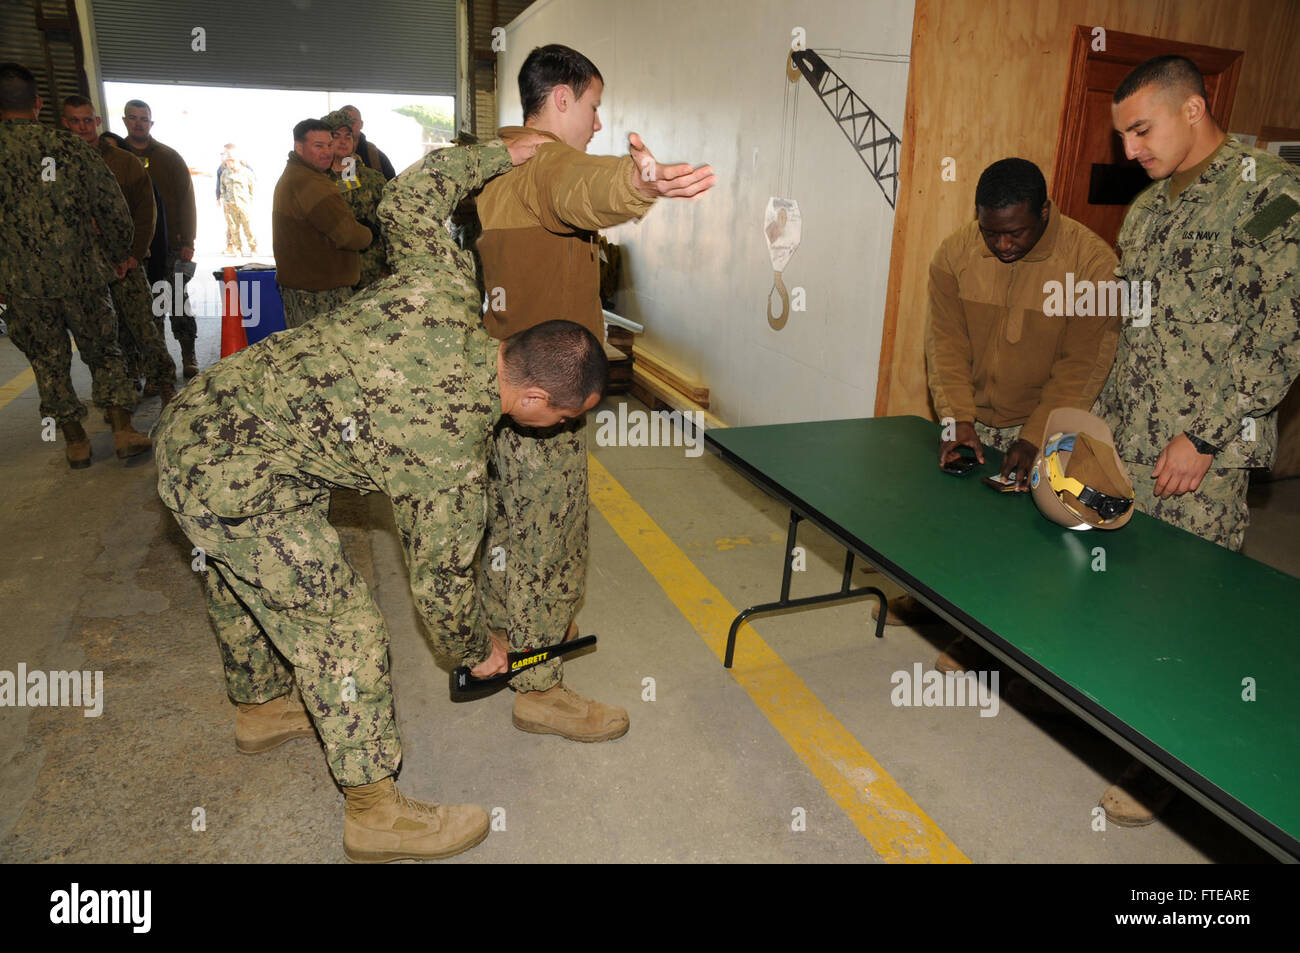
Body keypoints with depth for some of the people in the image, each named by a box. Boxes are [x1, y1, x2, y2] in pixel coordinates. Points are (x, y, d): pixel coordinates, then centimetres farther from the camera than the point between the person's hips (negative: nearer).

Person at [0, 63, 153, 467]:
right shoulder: (70, 147, -4)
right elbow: (114, 210, -2)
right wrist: (119, 253, 15)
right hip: (80, 275, 0)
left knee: (48, 362, 12)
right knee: (104, 352, 13)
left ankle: (75, 441, 18)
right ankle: (123, 430, 7)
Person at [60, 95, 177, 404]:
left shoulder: (125, 162, 6)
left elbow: (146, 212, 3)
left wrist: (133, 256, -7)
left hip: (125, 263, -2)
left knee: (144, 327, -10)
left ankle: (166, 389, -5)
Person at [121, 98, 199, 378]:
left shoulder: (169, 157, 4)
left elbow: (186, 199, 1)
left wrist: (187, 241, -7)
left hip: (171, 245, -2)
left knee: (178, 301, 1)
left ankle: (188, 356, 9)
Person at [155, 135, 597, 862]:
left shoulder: (444, 293, -11)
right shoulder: (454, 462, -23)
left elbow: (411, 199, 6)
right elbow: (441, 581, -8)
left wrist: (501, 154, 10)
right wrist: (477, 652, 10)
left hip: (197, 416, 10)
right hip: (235, 483, -9)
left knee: (248, 581, 28)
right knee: (343, 629, 0)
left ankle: (262, 707, 54)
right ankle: (377, 812, 16)